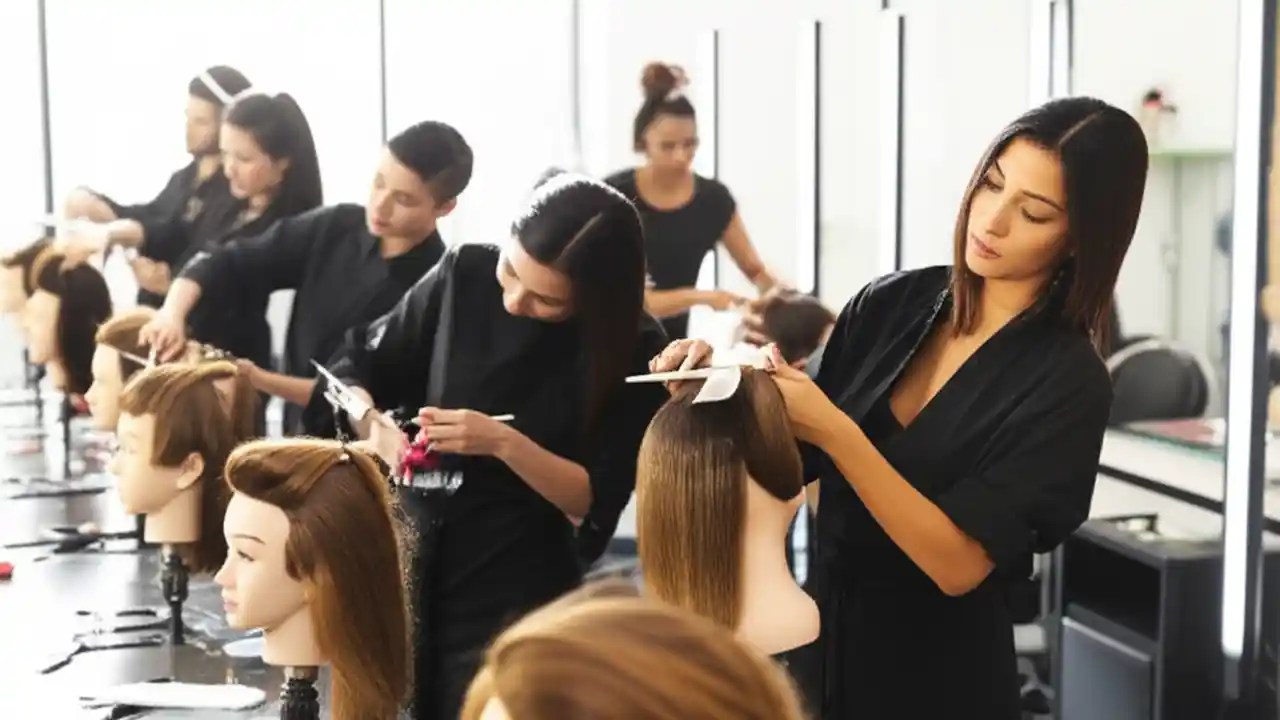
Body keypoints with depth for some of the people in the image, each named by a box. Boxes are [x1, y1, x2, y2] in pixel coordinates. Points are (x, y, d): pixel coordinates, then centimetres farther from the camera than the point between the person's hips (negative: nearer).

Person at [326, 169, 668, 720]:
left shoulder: (633, 350, -10)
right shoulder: (465, 275, -4)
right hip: (405, 559, 3)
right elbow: (357, 369, 5)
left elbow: (595, 500, -11)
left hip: (516, 591, -3)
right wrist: (373, 425, -16)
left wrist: (504, 444, -25)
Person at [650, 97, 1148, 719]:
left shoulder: (1068, 382, -17)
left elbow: (959, 563, -23)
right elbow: (797, 456, 4)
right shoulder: (890, 304, -4)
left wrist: (833, 432, -30)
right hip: (820, 642, 4)